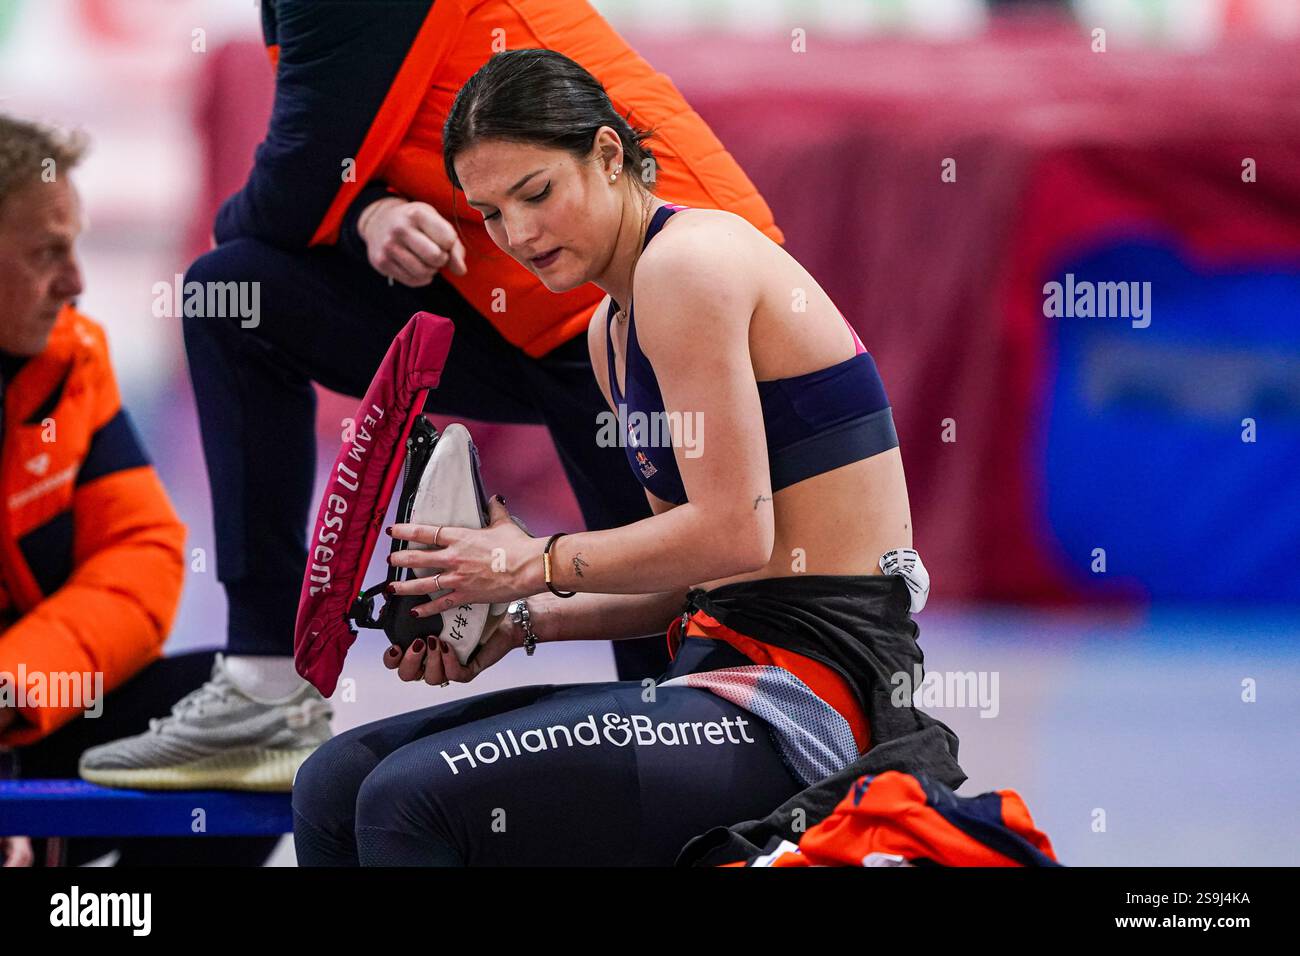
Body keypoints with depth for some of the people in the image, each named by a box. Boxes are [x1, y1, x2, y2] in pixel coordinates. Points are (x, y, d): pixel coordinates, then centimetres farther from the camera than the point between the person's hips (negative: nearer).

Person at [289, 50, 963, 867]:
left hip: (806, 684, -10)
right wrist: (526, 621, 6)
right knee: (336, 785, 3)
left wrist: (539, 563, -5)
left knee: (410, 801, -23)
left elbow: (731, 534, -17)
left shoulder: (686, 262, -11)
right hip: (729, 674, 10)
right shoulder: (612, 328, 19)